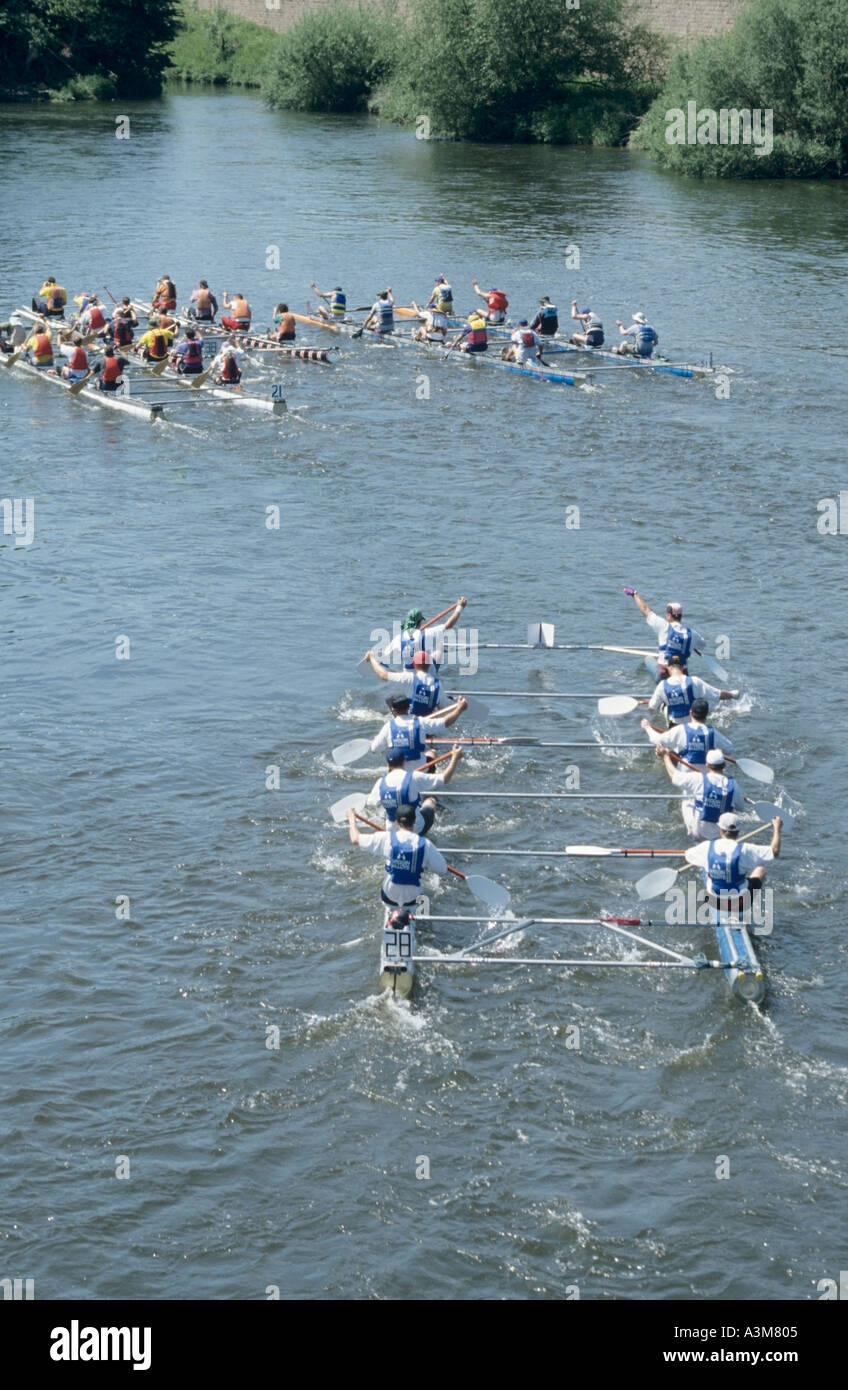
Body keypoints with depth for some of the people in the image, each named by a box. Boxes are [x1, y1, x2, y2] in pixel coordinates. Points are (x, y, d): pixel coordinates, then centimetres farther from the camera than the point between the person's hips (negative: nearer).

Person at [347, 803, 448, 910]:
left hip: (389, 900, 0)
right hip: (412, 900, 0)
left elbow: (355, 839, -7)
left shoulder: (386, 839, -17)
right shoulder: (425, 844, -16)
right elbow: (443, 869, -7)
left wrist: (351, 818, 11)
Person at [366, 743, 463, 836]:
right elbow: (444, 779, -15)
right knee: (430, 801, 26)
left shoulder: (381, 783, -11)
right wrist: (455, 757, -5)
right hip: (418, 829, -3)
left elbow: (369, 802, 4)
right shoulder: (414, 778, -21)